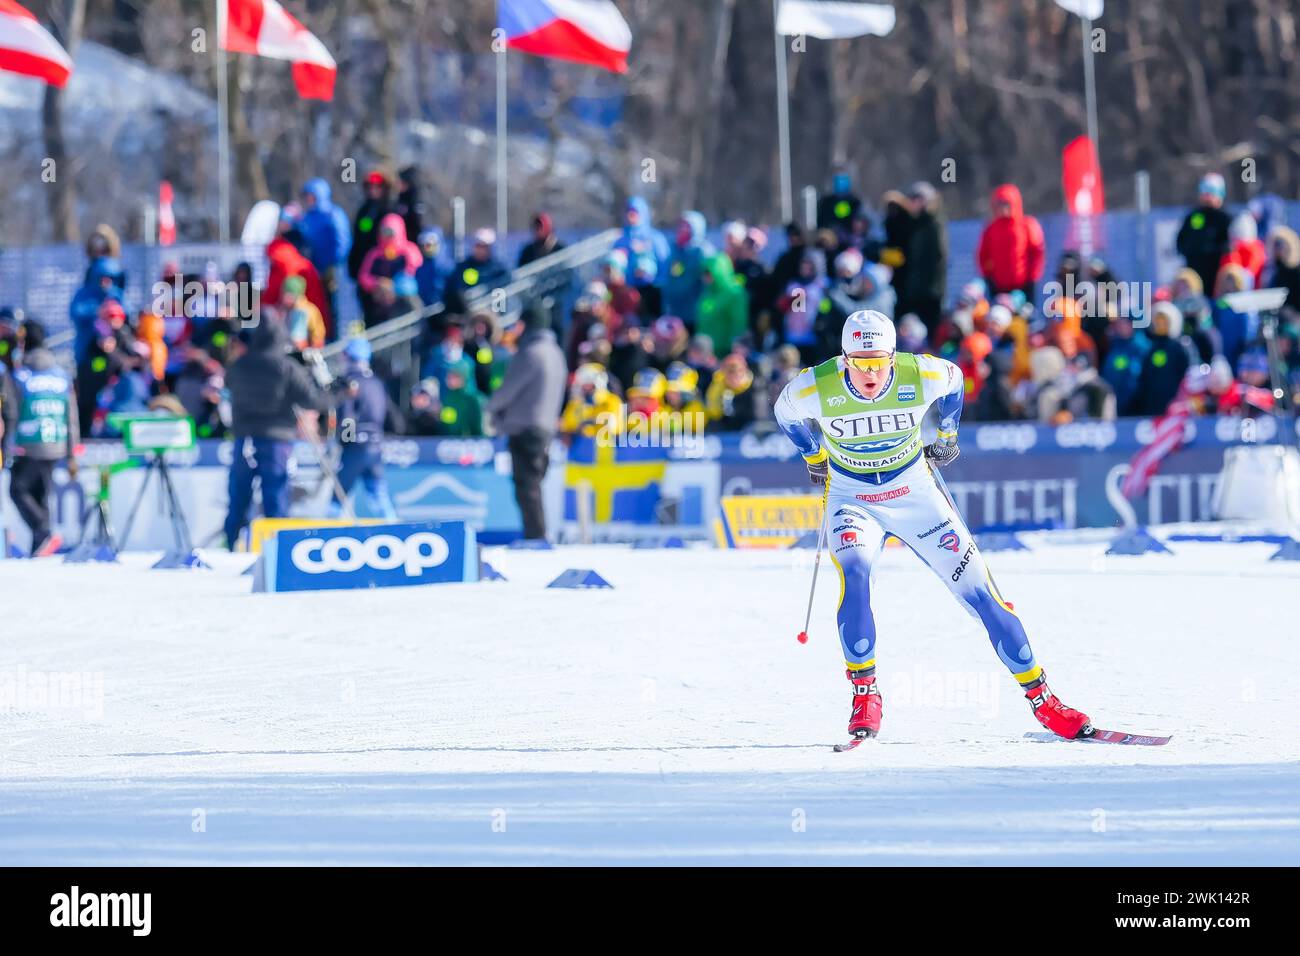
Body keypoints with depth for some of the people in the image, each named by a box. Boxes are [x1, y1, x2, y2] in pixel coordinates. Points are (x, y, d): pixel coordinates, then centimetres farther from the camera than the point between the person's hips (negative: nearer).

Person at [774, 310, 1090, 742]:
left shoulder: (923, 377, -22)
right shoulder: (814, 390, -23)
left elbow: (954, 380, 4)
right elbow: (786, 414, 2)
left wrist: (947, 433, 16)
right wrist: (814, 455, 15)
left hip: (915, 491, 1)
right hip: (852, 499, -1)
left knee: (979, 590, -3)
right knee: (854, 573, -31)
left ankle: (1041, 699, 7)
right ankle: (865, 695, -21)